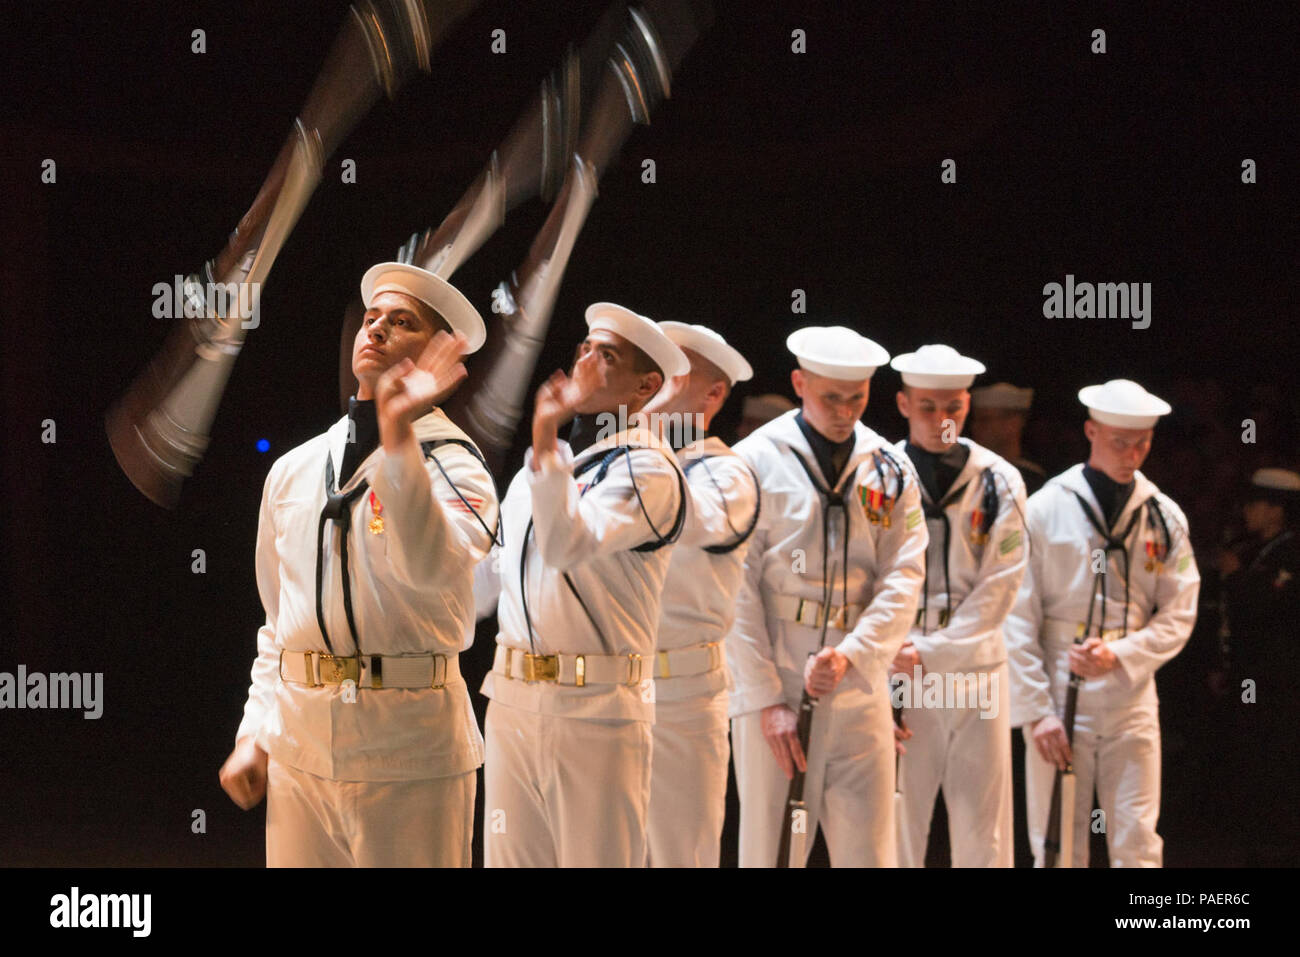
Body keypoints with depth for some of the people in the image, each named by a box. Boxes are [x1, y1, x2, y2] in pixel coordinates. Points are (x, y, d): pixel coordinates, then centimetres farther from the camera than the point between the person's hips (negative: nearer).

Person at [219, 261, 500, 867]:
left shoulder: (452, 463, -4)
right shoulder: (294, 470, 14)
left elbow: (433, 566, -25)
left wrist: (399, 433, -30)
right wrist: (253, 732, 14)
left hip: (409, 749, -5)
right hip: (299, 739, 5)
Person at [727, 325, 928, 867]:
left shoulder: (891, 471, 9)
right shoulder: (755, 463, -1)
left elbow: (903, 581, 1)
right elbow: (737, 592, -5)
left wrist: (849, 655, -15)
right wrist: (765, 697, -11)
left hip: (859, 691, 3)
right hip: (773, 685, -3)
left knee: (869, 850, 0)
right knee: (770, 845, 0)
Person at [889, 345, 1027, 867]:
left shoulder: (999, 482, 4)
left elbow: (999, 588, -1)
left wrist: (927, 654, -10)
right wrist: (894, 660, -8)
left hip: (976, 673, 1)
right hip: (897, 680, -1)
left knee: (984, 834, 1)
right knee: (895, 829, -4)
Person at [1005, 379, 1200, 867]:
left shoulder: (1164, 518, 7)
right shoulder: (1045, 510, 0)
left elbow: (1178, 617, 5)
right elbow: (1019, 622, -2)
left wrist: (1119, 656, -12)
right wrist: (1037, 711, -8)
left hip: (1131, 704, 2)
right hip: (1058, 702, -2)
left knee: (1137, 845, -2)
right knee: (1059, 848, -1)